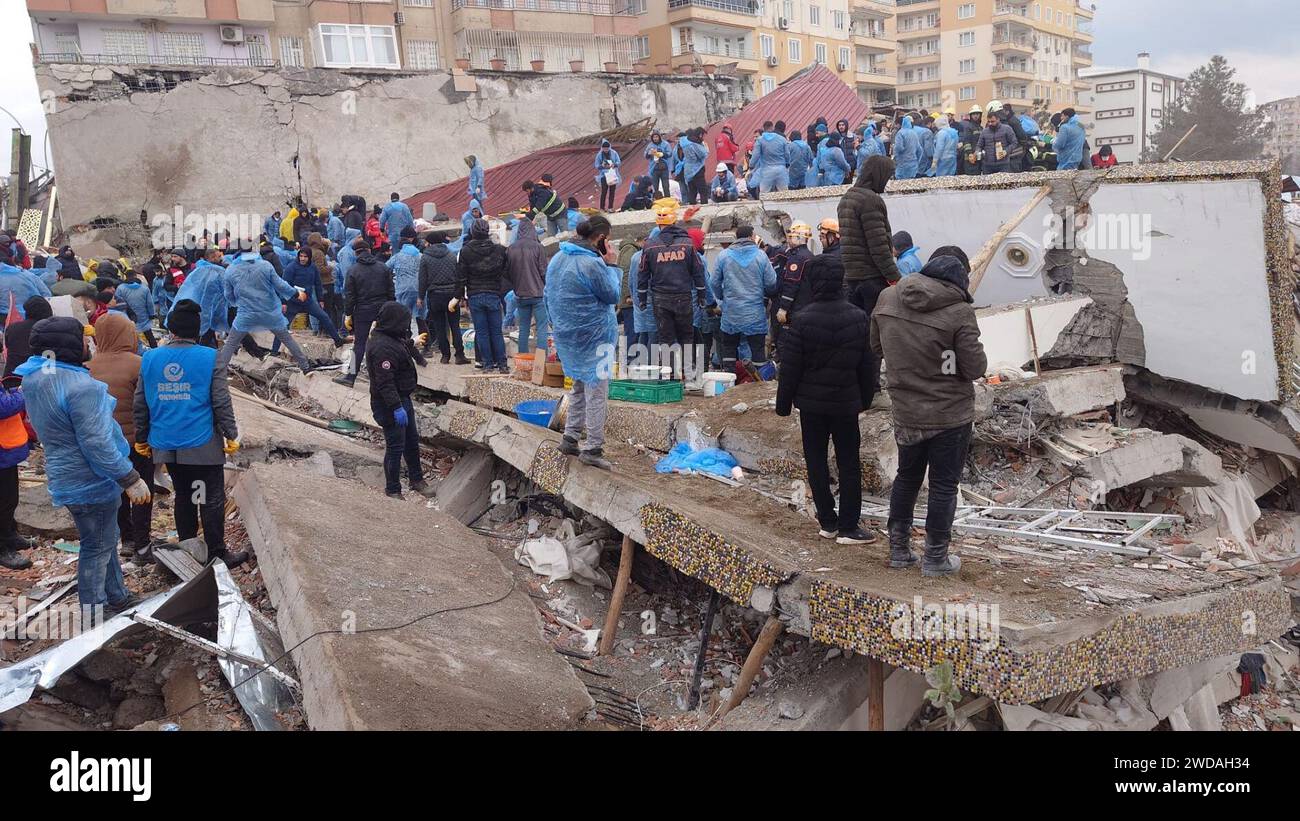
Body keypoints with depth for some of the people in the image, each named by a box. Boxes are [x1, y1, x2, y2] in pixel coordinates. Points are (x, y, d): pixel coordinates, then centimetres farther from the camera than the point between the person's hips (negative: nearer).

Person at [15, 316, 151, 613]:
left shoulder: (37, 377, 3)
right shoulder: (79, 385, -28)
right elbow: (96, 444, -28)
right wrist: (130, 479, -21)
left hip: (67, 475, 10)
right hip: (90, 482, -10)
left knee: (105, 541, 24)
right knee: (97, 548, 7)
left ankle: (117, 598, 38)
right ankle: (94, 615, 21)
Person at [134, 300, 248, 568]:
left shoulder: (149, 358, 2)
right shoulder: (210, 358, -10)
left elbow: (139, 404, 6)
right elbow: (221, 402, -11)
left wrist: (141, 438, 16)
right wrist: (231, 436, -2)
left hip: (166, 445, 5)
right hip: (203, 444, -4)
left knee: (182, 496, 18)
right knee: (211, 500, 3)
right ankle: (217, 554, 7)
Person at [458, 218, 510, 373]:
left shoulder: (465, 251, -5)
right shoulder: (498, 250, 0)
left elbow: (460, 276, -1)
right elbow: (505, 270, 9)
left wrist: (460, 295, 7)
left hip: (475, 296, -1)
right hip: (494, 295, 1)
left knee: (481, 331, 4)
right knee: (496, 331, 6)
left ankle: (487, 363, 4)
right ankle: (502, 363, 5)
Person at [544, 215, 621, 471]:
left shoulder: (557, 258, 7)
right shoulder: (592, 264, -20)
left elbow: (548, 296, 15)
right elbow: (613, 295, -10)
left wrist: (558, 324, 23)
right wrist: (612, 266, -2)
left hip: (566, 334, 8)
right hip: (592, 337, -8)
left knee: (580, 387, 21)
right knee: (596, 393, 0)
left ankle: (570, 438, 23)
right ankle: (592, 450, 4)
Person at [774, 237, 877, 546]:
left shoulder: (803, 320, -14)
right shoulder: (858, 317, -5)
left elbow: (790, 368, -10)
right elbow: (867, 364, 4)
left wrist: (783, 404, 1)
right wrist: (866, 398, 17)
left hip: (811, 403, -2)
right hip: (847, 403, 2)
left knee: (816, 462, 10)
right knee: (849, 463, 8)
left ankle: (827, 522, 16)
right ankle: (848, 527, 9)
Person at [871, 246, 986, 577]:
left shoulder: (887, 298, -4)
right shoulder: (959, 311, -20)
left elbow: (877, 348, 8)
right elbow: (975, 367, -17)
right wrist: (977, 349, 3)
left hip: (905, 413, 5)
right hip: (951, 414, -5)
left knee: (907, 476, 21)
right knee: (944, 485, 9)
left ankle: (899, 549, 31)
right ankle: (936, 558, 20)